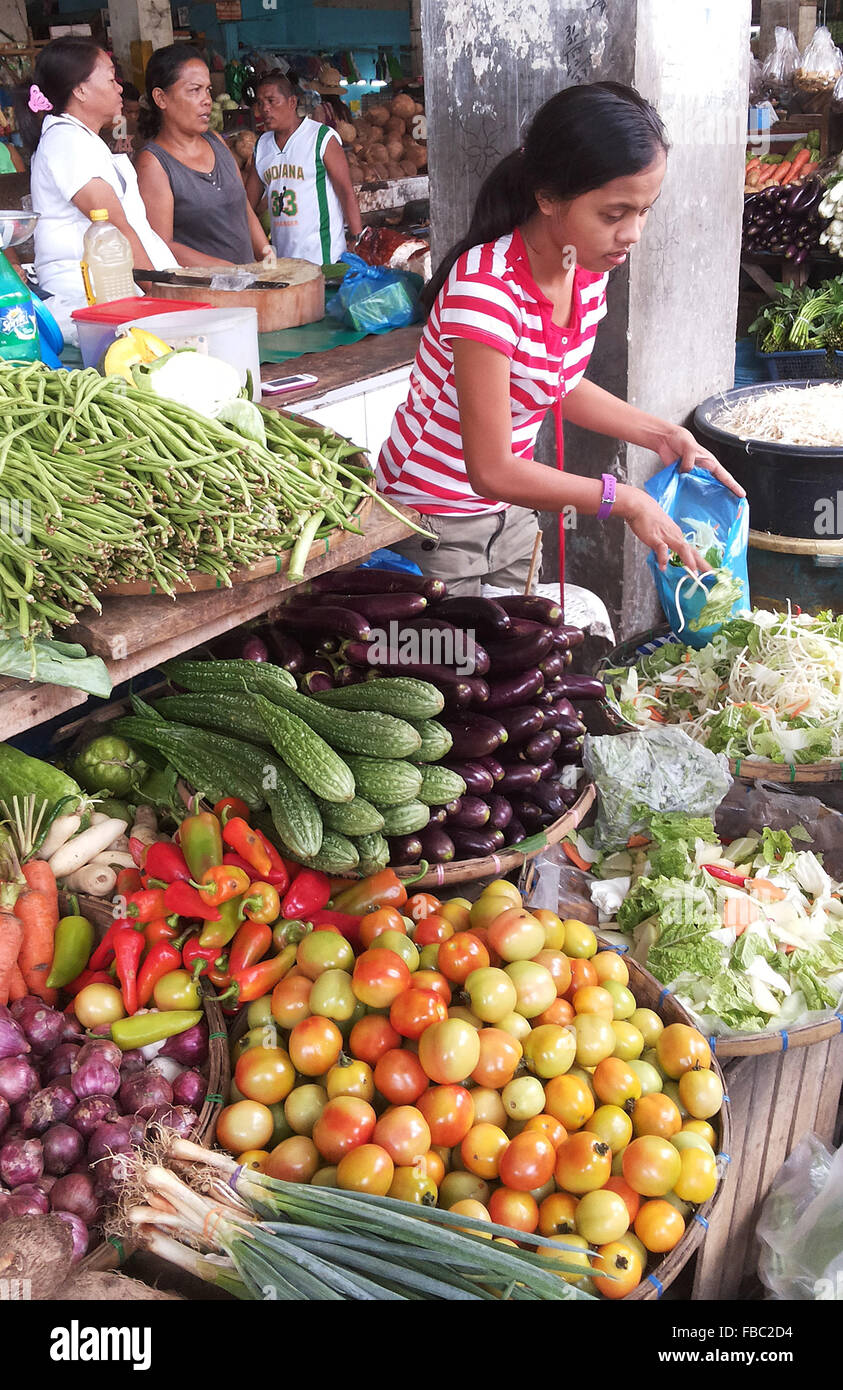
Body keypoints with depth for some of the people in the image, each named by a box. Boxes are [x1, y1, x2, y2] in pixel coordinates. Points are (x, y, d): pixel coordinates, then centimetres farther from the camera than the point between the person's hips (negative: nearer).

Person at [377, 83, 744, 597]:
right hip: (435, 521, -7)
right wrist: (626, 500, -20)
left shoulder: (588, 271, -5)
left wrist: (663, 434, 3)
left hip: (511, 513, 7)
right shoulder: (486, 286, -29)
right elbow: (491, 472, -27)